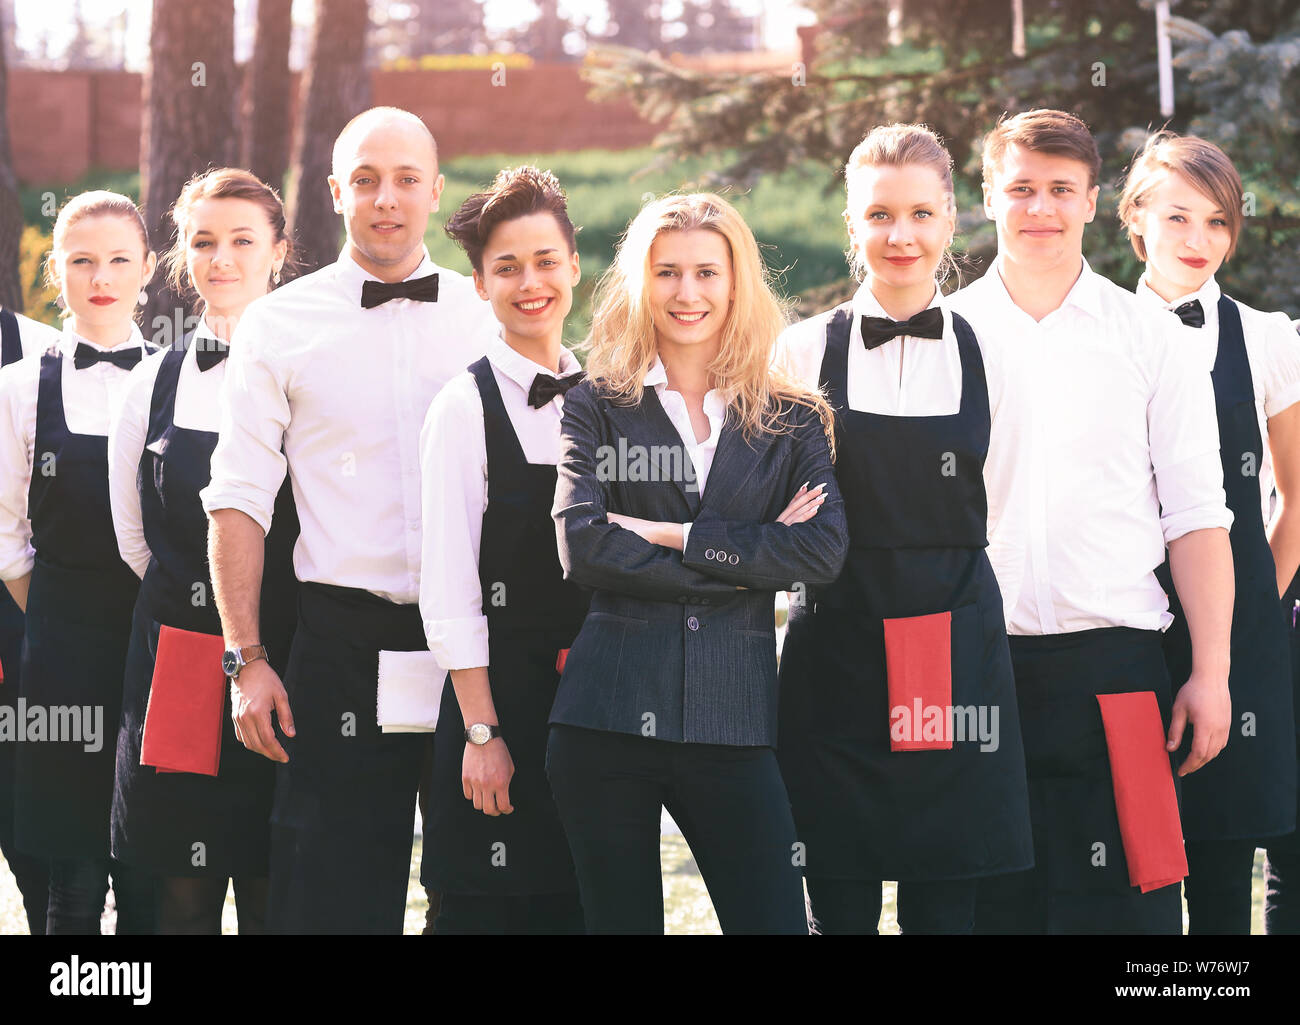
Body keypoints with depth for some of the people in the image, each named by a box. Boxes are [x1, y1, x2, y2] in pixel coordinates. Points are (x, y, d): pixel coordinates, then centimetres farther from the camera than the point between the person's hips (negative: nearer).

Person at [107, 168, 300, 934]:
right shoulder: (154, 383, 9)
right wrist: (198, 596, 12)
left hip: (284, 668, -3)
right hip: (175, 662, 3)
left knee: (276, 891, -2)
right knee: (185, 896, 5)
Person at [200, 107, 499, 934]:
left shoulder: (488, 318, 7)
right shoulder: (280, 324, 3)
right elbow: (239, 499, 1)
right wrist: (247, 661, -6)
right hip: (344, 641, -2)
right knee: (333, 896, -2)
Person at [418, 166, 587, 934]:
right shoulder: (467, 407, -6)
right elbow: (449, 590, -8)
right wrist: (481, 732, -12)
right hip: (502, 690, -5)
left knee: (582, 905, 6)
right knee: (489, 906, -4)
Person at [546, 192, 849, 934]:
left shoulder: (792, 421, 11)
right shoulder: (598, 407, 8)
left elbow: (825, 551, -5)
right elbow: (583, 545, -8)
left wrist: (677, 536, -9)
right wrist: (743, 563, -9)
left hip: (735, 714, 1)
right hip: (611, 709, 0)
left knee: (773, 920, -5)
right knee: (621, 920, 5)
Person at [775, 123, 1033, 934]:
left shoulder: (988, 362, 6)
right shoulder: (805, 352, 2)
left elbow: (1000, 518, 12)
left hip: (958, 663, 1)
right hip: (835, 651, -1)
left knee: (949, 902, 1)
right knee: (840, 904, 0)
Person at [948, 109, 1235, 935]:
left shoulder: (1150, 338, 6)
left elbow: (1196, 518, 3)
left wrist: (1211, 673, -4)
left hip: (1113, 666, -1)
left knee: (1127, 907, -3)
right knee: (993, 906, 5)